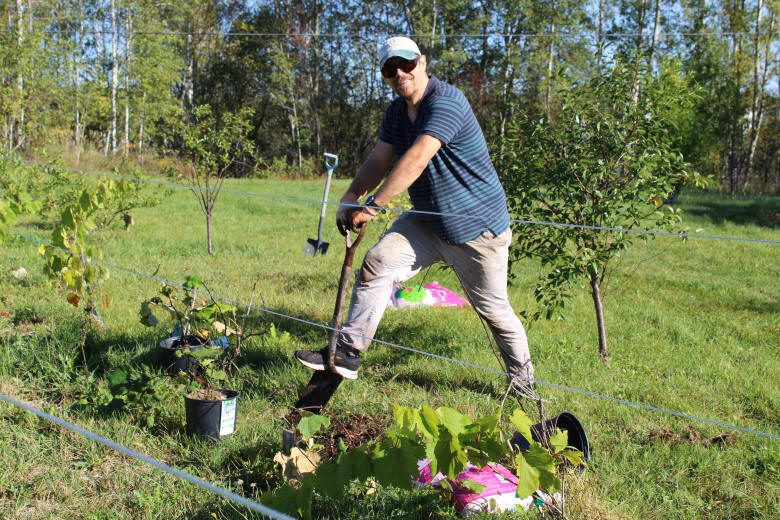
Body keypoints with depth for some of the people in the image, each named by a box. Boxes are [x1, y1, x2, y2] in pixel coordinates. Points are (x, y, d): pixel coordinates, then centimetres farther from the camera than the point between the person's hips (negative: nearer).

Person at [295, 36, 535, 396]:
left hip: (477, 226, -7)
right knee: (377, 264, -9)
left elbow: (416, 160, -33)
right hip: (426, 221, 7)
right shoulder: (397, 110, 8)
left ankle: (523, 380, 25)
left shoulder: (445, 102, -22)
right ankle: (347, 353, -4)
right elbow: (379, 160, 3)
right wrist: (351, 195, -16)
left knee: (493, 309, 4)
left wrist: (373, 206, -36)